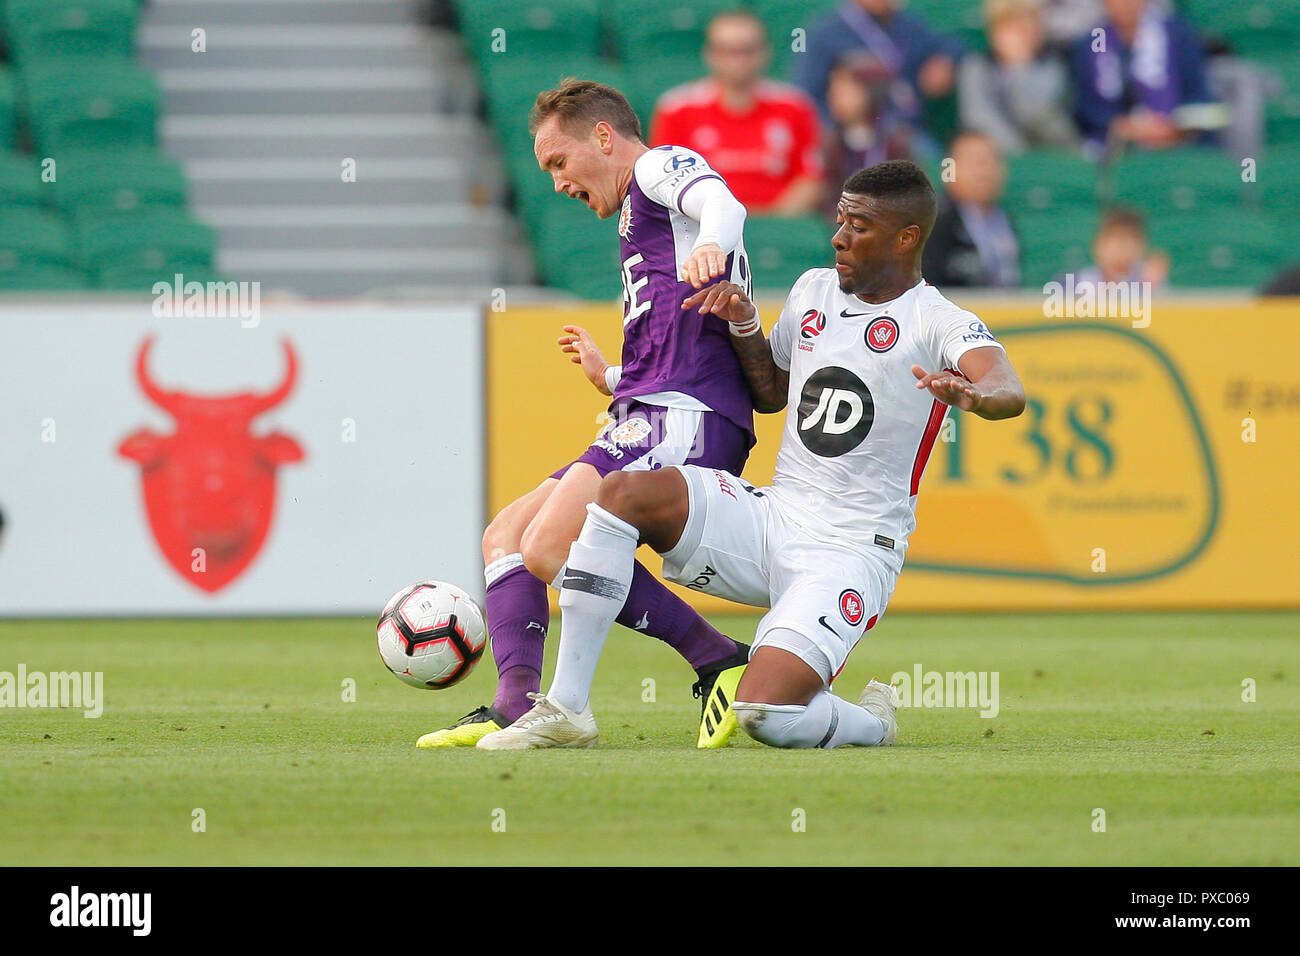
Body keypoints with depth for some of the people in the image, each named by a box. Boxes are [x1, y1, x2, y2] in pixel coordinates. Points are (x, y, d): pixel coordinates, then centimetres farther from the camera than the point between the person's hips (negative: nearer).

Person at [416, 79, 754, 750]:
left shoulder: (662, 167, 5)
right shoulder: (641, 216, 33)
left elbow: (723, 203, -22)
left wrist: (710, 246, -44)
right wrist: (609, 378, 41)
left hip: (683, 416, -11)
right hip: (648, 416, 11)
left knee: (551, 548, -23)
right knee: (505, 536, 8)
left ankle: (722, 664, -19)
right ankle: (516, 707, -8)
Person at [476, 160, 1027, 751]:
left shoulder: (936, 324, -9)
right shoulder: (815, 290, 11)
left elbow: (1010, 393, -29)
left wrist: (975, 396, -54)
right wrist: (745, 328, 6)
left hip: (852, 552, -6)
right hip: (770, 519, 6)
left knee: (764, 716, -26)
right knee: (622, 492, -18)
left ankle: (870, 721, 10)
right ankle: (566, 710, -16)